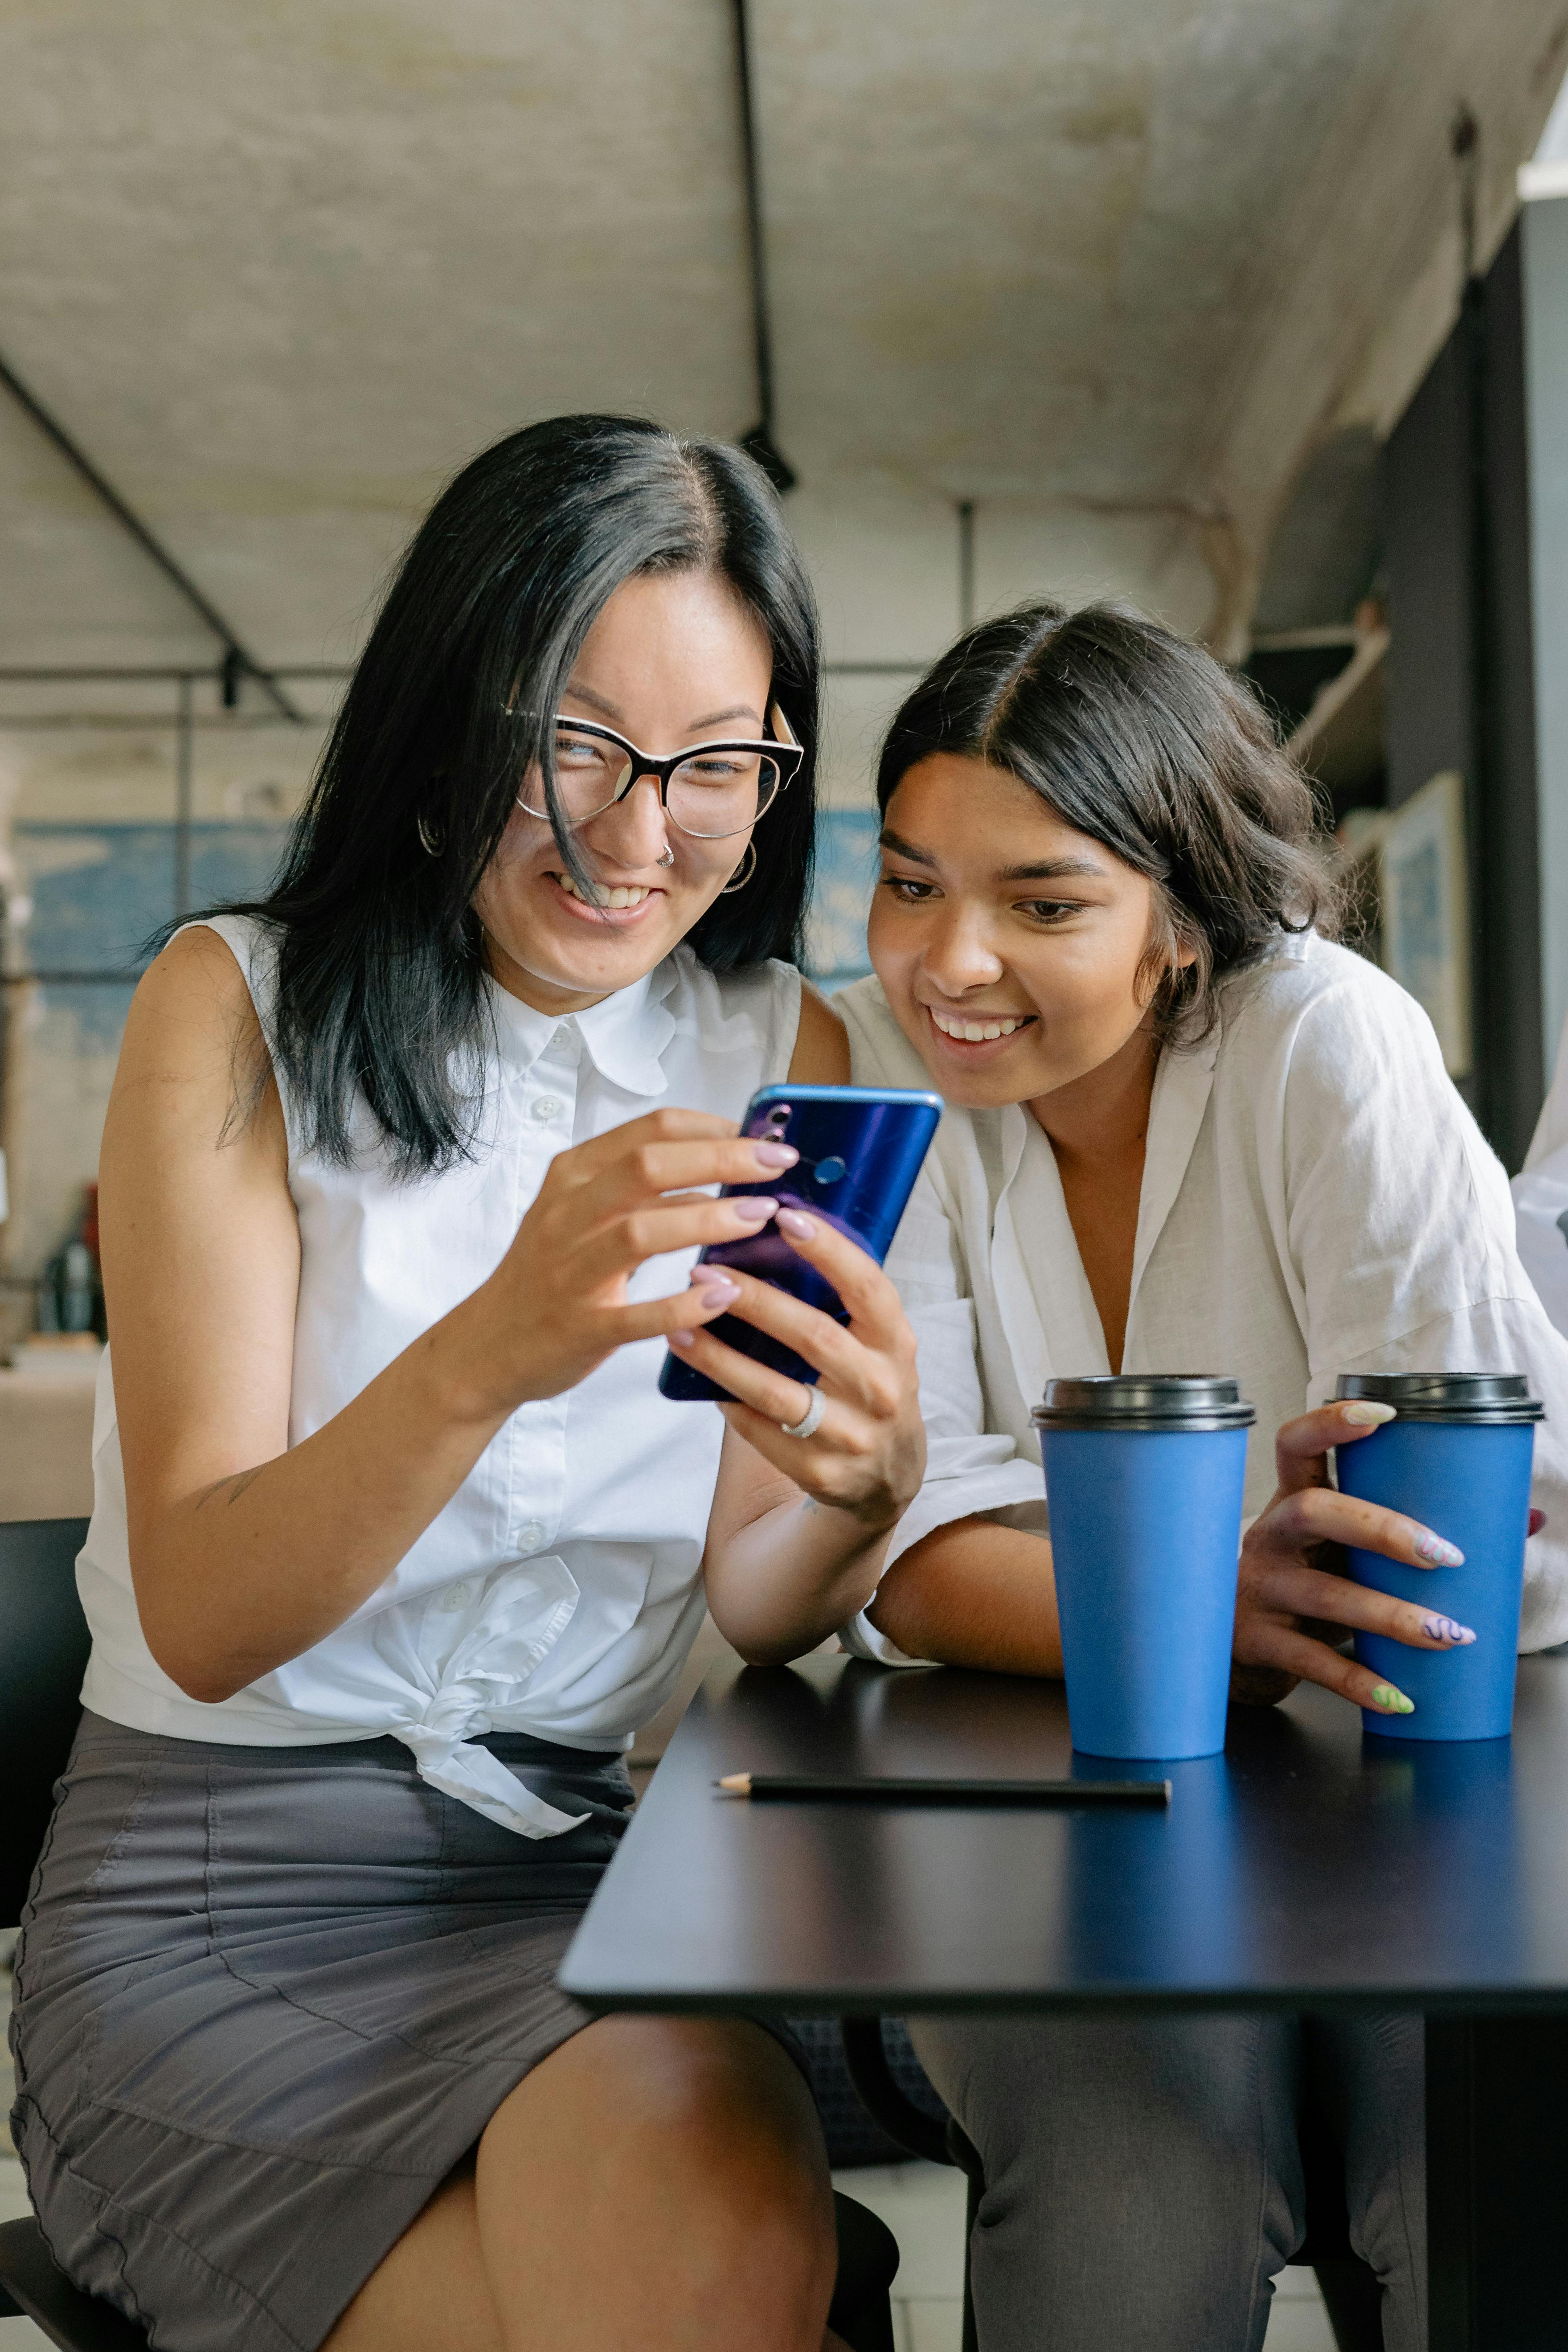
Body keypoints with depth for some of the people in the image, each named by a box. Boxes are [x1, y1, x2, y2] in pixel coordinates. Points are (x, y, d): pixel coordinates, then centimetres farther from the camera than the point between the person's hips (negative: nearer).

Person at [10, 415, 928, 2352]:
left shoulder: (781, 1051, 5)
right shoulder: (241, 1009, -6)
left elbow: (750, 1607, 1)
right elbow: (203, 1621, -15)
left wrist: (862, 1484, -23)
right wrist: (489, 1353, -33)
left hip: (582, 1859, 3)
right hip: (219, 1878, -2)